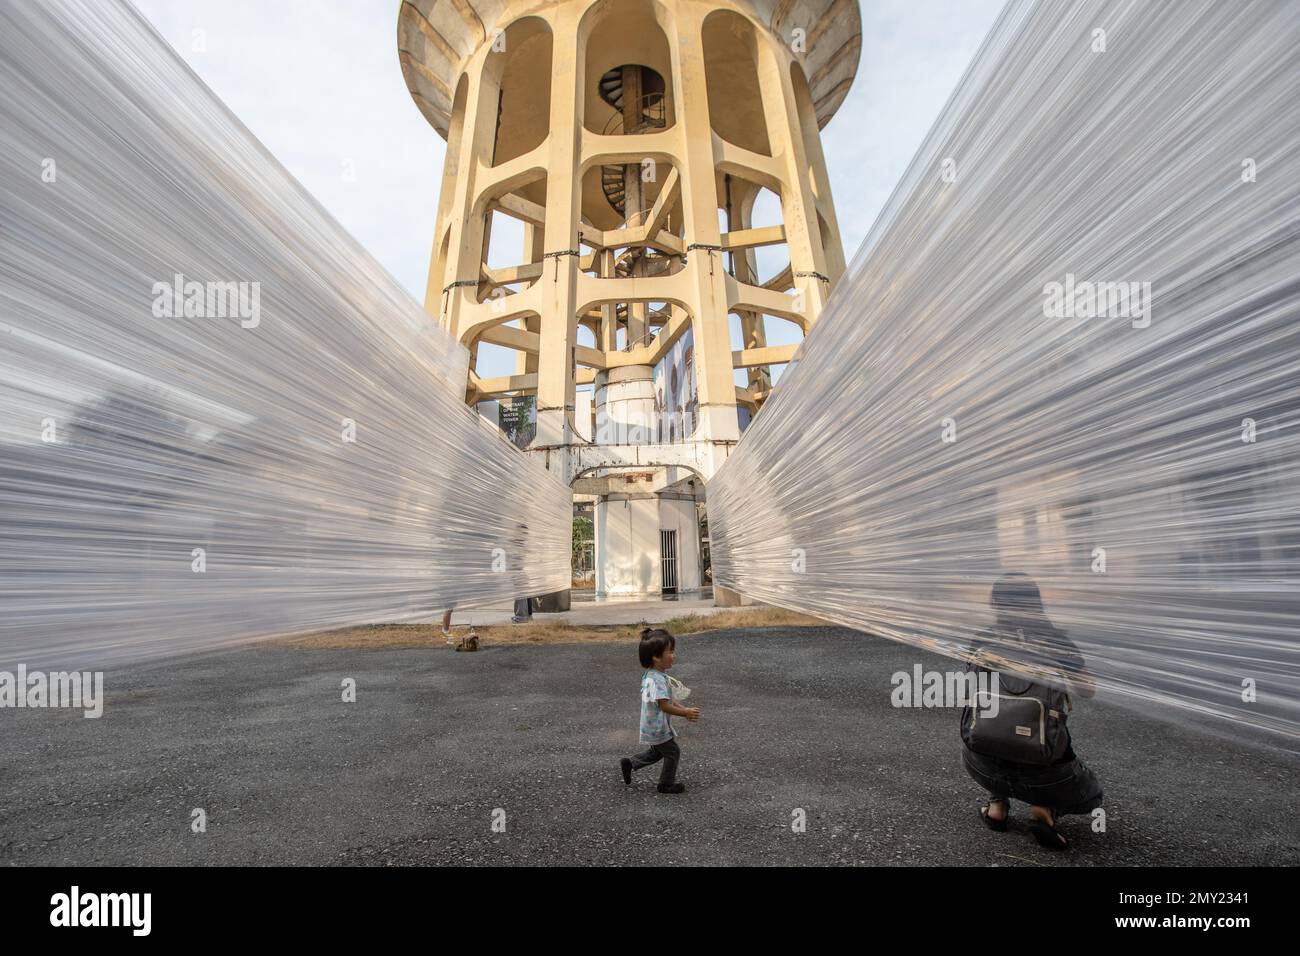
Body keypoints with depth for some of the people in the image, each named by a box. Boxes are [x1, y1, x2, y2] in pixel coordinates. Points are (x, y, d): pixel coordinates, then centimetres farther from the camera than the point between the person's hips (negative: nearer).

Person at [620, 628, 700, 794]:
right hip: (658, 728, -9)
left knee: (657, 752, 26)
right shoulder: (657, 680, -30)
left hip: (653, 726, 9)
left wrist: (684, 709, 4)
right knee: (673, 752, 9)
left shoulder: (652, 675, 2)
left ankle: (629, 763, 30)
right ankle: (666, 784, 26)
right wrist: (686, 713, -20)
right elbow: (664, 706, -29)